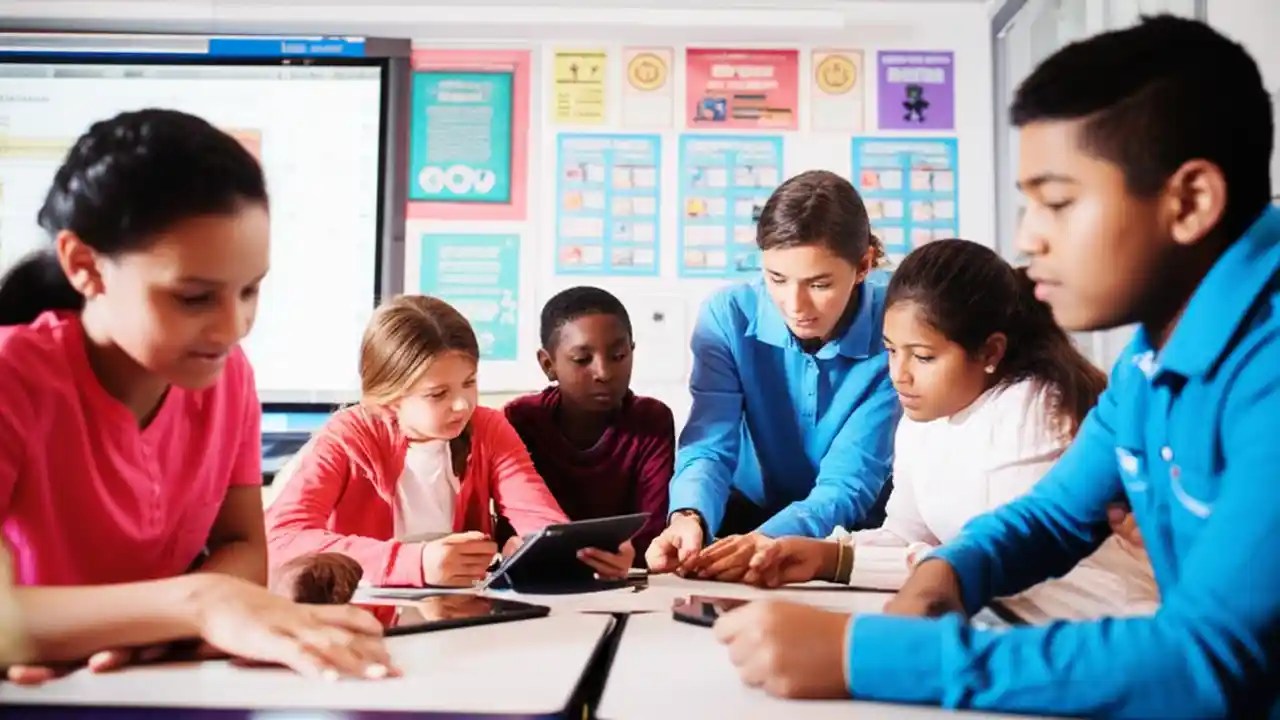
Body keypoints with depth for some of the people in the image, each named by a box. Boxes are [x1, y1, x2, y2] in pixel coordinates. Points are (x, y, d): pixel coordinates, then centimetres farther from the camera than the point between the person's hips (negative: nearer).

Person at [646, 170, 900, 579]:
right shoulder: (729, 315, -16)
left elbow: (850, 482, -24)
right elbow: (709, 445, -21)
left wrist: (768, 542, -43)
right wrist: (688, 517, -44)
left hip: (855, 530, -1)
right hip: (752, 512, 1)